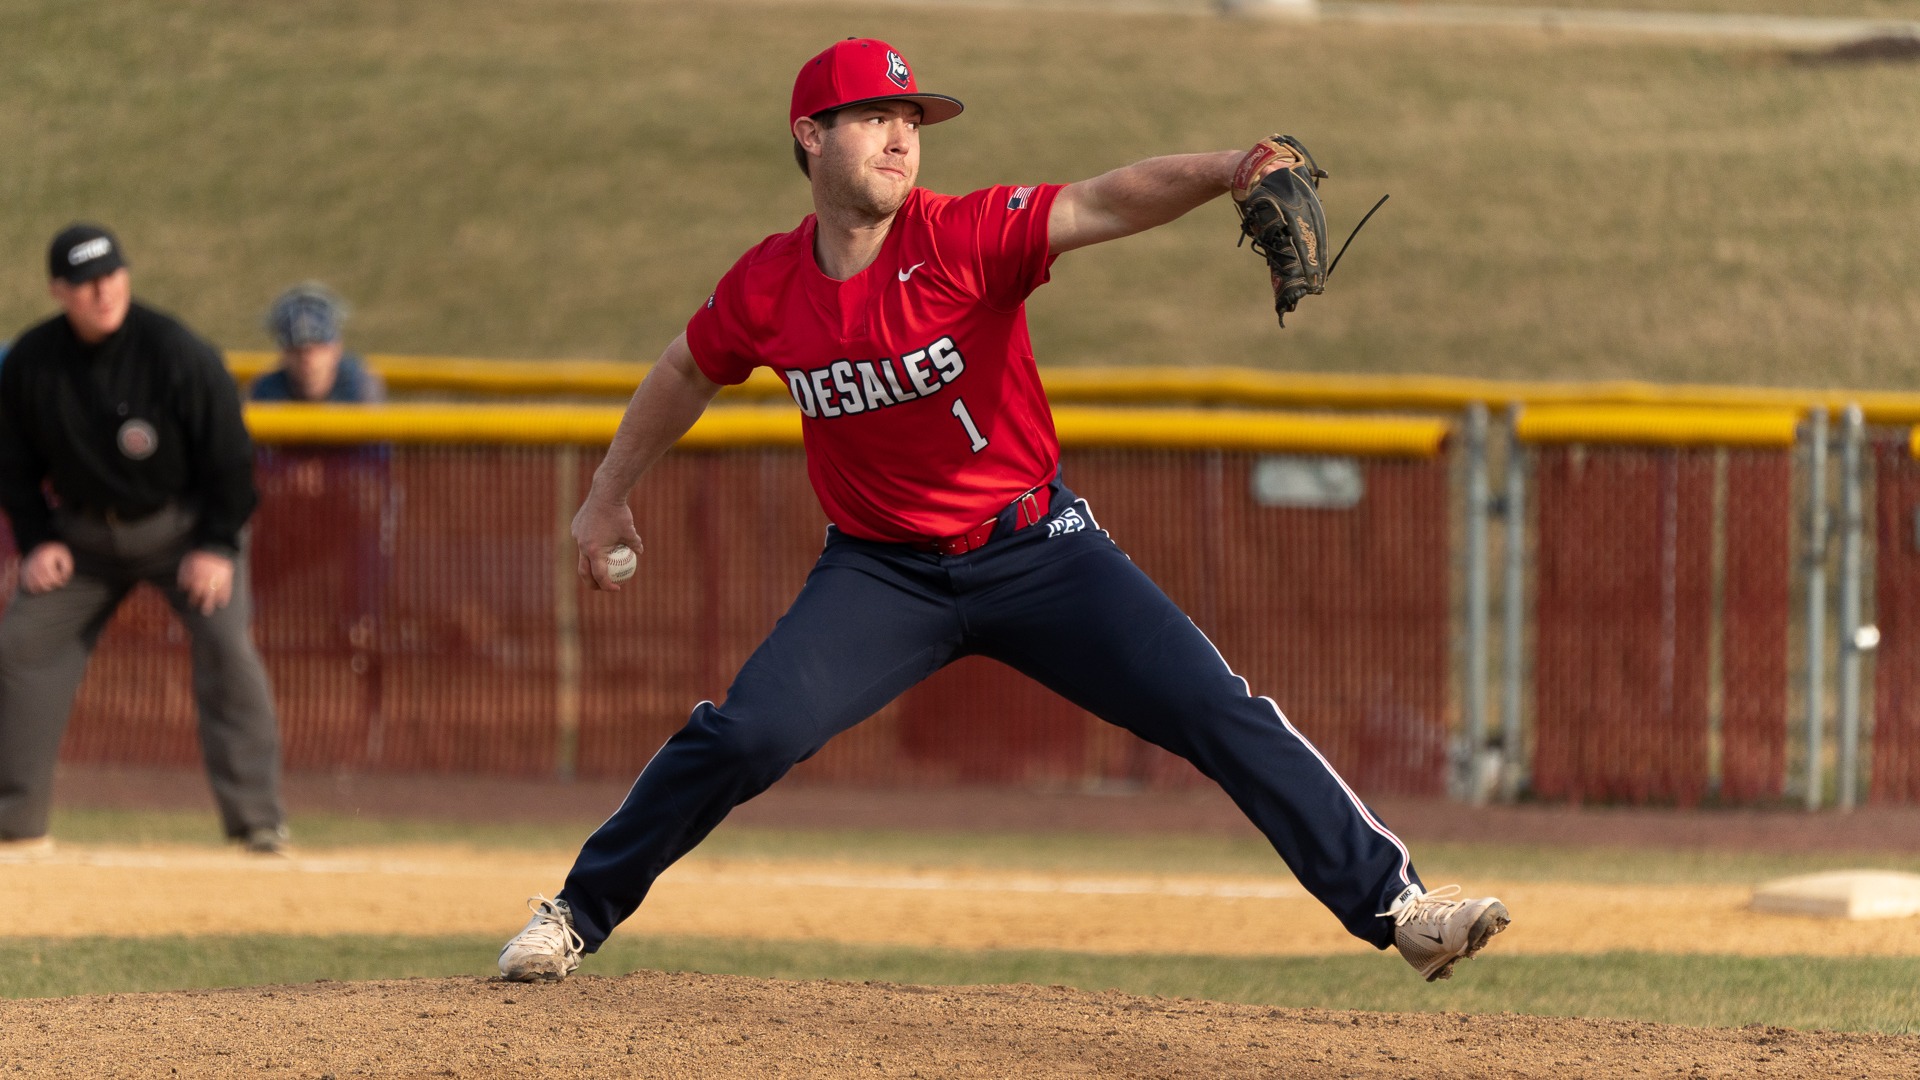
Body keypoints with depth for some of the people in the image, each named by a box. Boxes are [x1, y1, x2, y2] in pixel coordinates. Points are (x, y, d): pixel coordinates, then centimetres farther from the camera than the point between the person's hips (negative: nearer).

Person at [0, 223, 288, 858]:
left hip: (182, 526, -4)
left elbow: (229, 454, -14)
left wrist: (218, 546, -16)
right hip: (85, 533, 4)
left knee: (225, 644, -19)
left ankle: (257, 822, -15)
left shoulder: (177, 354, -22)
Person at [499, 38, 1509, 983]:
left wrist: (1229, 170, -50)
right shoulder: (764, 289, -7)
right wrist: (607, 496, 22)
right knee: (747, 733, -16)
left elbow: (1108, 202, -33)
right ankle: (577, 913, 4)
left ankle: (1390, 902, -3)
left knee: (1221, 715, -10)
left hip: (1033, 547, -1)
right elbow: (688, 373, 14)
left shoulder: (968, 237, -17)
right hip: (880, 571, 1)